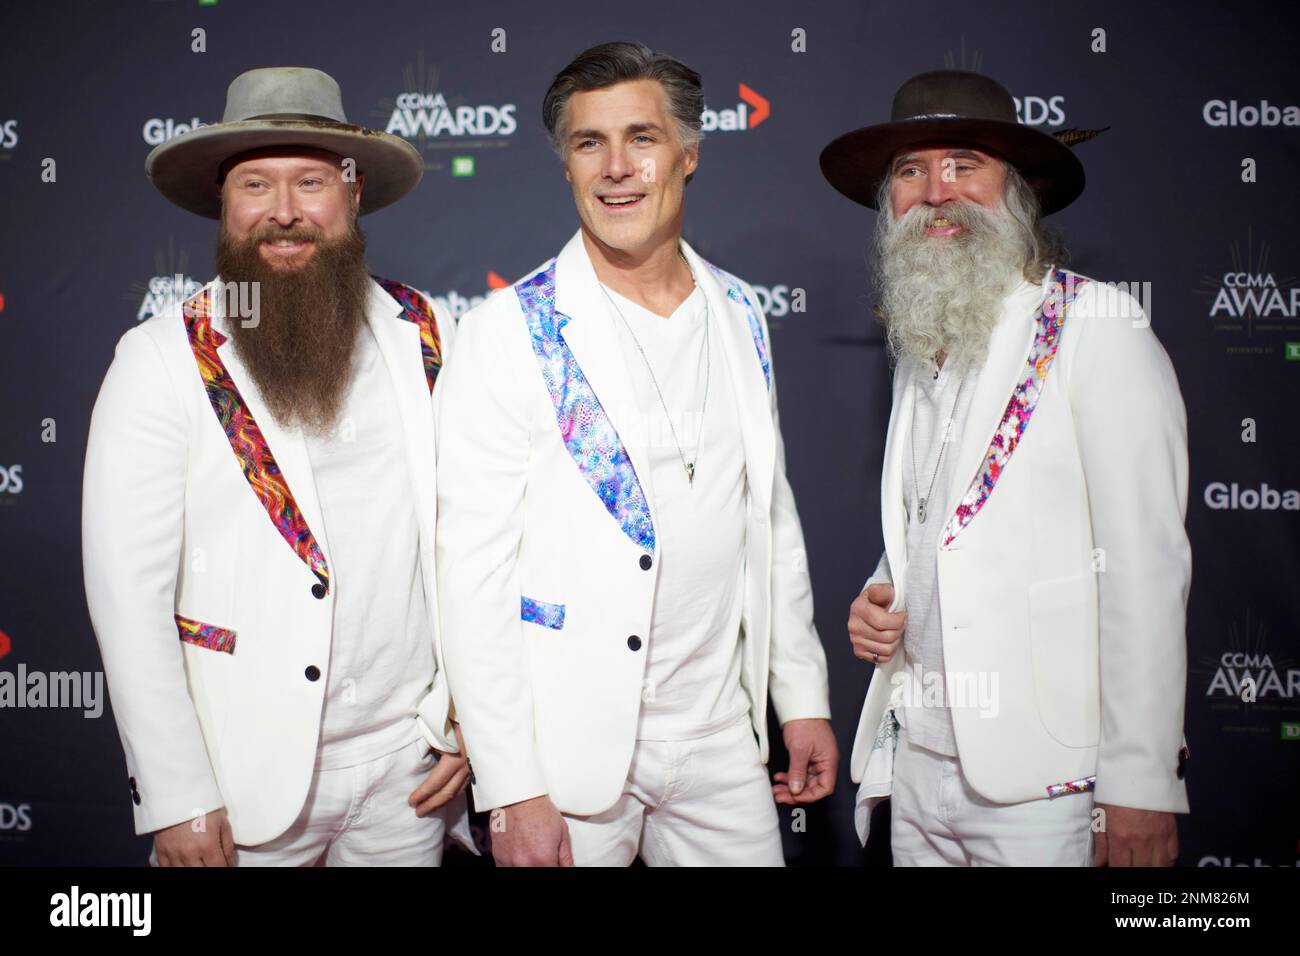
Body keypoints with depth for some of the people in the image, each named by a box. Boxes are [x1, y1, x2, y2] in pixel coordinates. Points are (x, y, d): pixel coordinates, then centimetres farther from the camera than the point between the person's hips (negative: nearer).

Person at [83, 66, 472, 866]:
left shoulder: (428, 338, 1)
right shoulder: (161, 360, -7)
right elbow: (130, 591, -9)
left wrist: (469, 716, 1)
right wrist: (176, 799, -10)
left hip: (409, 767, 2)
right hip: (247, 773, -2)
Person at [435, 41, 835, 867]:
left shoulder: (740, 316, 6)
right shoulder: (508, 334, -10)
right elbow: (473, 572, -13)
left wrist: (803, 696, 12)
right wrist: (512, 790, -15)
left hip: (720, 735, 4)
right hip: (571, 746, -4)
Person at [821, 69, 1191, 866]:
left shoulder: (1096, 327, -7)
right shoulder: (920, 348, 13)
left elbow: (1146, 568, -13)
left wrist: (1143, 785, -16)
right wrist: (882, 596, 2)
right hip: (919, 762, 6)